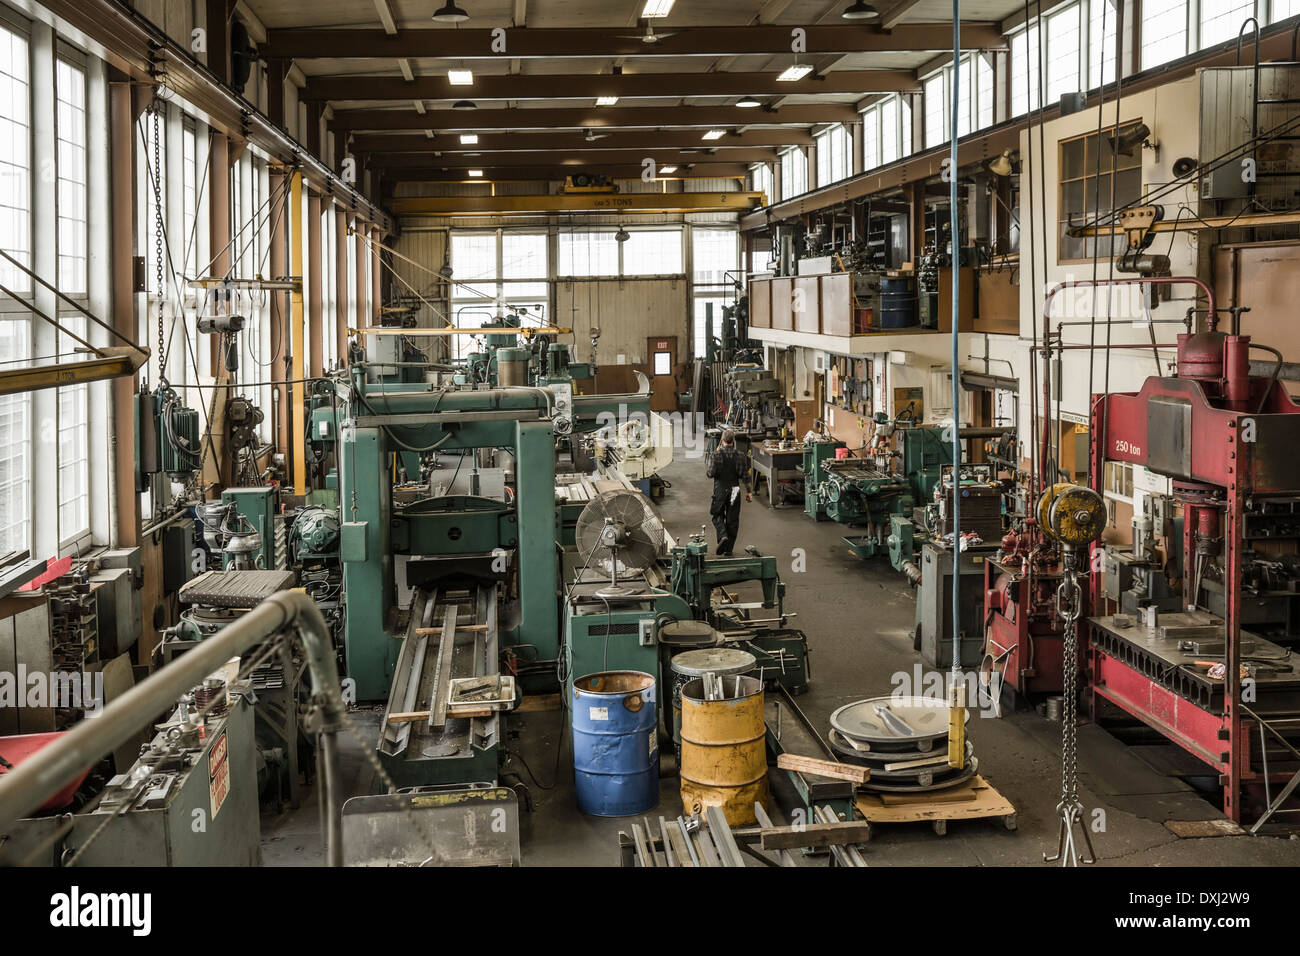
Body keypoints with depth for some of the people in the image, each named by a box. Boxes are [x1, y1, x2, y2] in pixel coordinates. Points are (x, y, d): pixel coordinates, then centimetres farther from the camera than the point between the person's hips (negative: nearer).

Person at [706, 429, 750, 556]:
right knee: (732, 519, 8)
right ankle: (728, 548, 10)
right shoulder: (739, 455, -3)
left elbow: (711, 473, -15)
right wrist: (748, 491, 7)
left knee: (717, 515, 14)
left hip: (720, 489, -2)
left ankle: (723, 536, -13)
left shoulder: (716, 454, -10)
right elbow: (744, 475, -1)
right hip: (734, 490, 2)